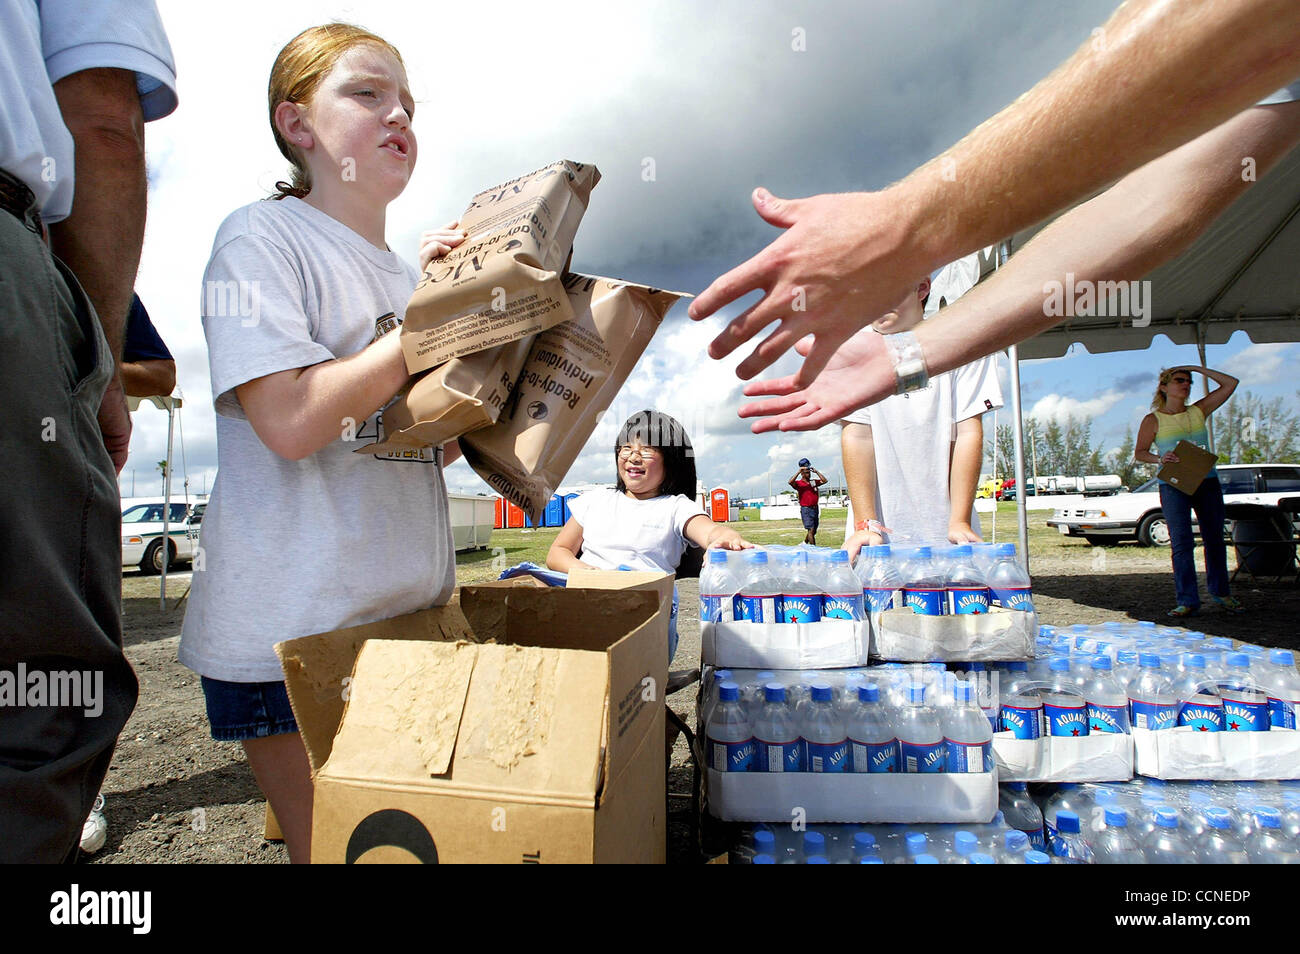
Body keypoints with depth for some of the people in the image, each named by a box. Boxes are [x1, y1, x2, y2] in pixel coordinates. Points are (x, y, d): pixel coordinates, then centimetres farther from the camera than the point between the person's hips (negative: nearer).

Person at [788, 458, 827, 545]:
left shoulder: (814, 482, 13)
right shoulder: (798, 483, -3)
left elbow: (824, 480, 4)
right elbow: (790, 482, -22)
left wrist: (816, 471, 1)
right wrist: (798, 471, -20)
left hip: (815, 508, 6)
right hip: (806, 509, -6)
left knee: (813, 531, 14)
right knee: (811, 529, -13)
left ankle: (805, 544, 32)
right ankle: (813, 547, -13)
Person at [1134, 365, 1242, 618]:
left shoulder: (1199, 411, 10)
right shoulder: (1153, 420, 1)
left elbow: (1230, 383, 10)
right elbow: (1139, 452, 2)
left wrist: (1197, 368, 7)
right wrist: (1160, 459, -18)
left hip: (1207, 481, 4)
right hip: (1173, 485, -4)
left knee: (1214, 539, 10)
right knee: (1182, 542, -7)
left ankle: (1219, 591, 27)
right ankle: (1188, 601, -5)